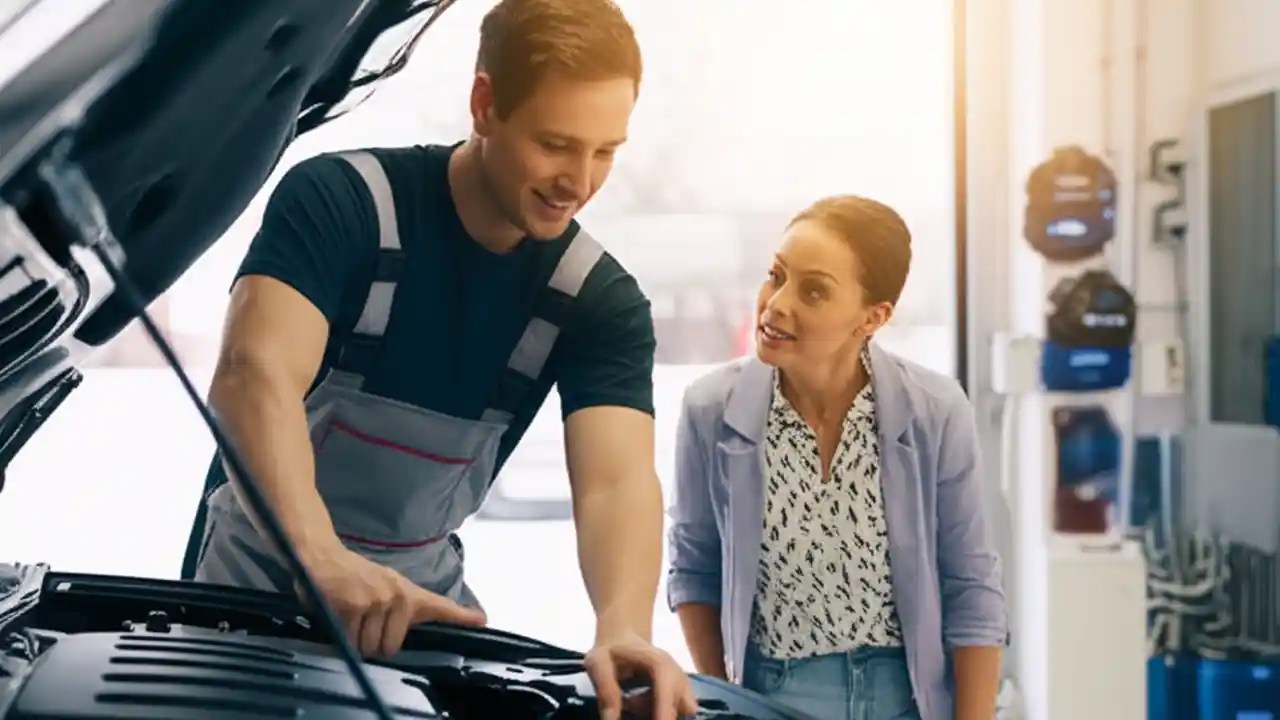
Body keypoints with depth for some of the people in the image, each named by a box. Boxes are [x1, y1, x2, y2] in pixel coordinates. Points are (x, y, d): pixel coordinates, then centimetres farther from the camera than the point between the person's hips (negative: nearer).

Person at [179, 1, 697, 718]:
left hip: (422, 589, 3)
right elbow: (255, 375, -34)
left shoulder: (601, 301, -10)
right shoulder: (339, 202, -20)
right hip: (258, 579, -3)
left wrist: (624, 630, -46)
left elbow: (618, 480, -24)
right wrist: (321, 557, -52)